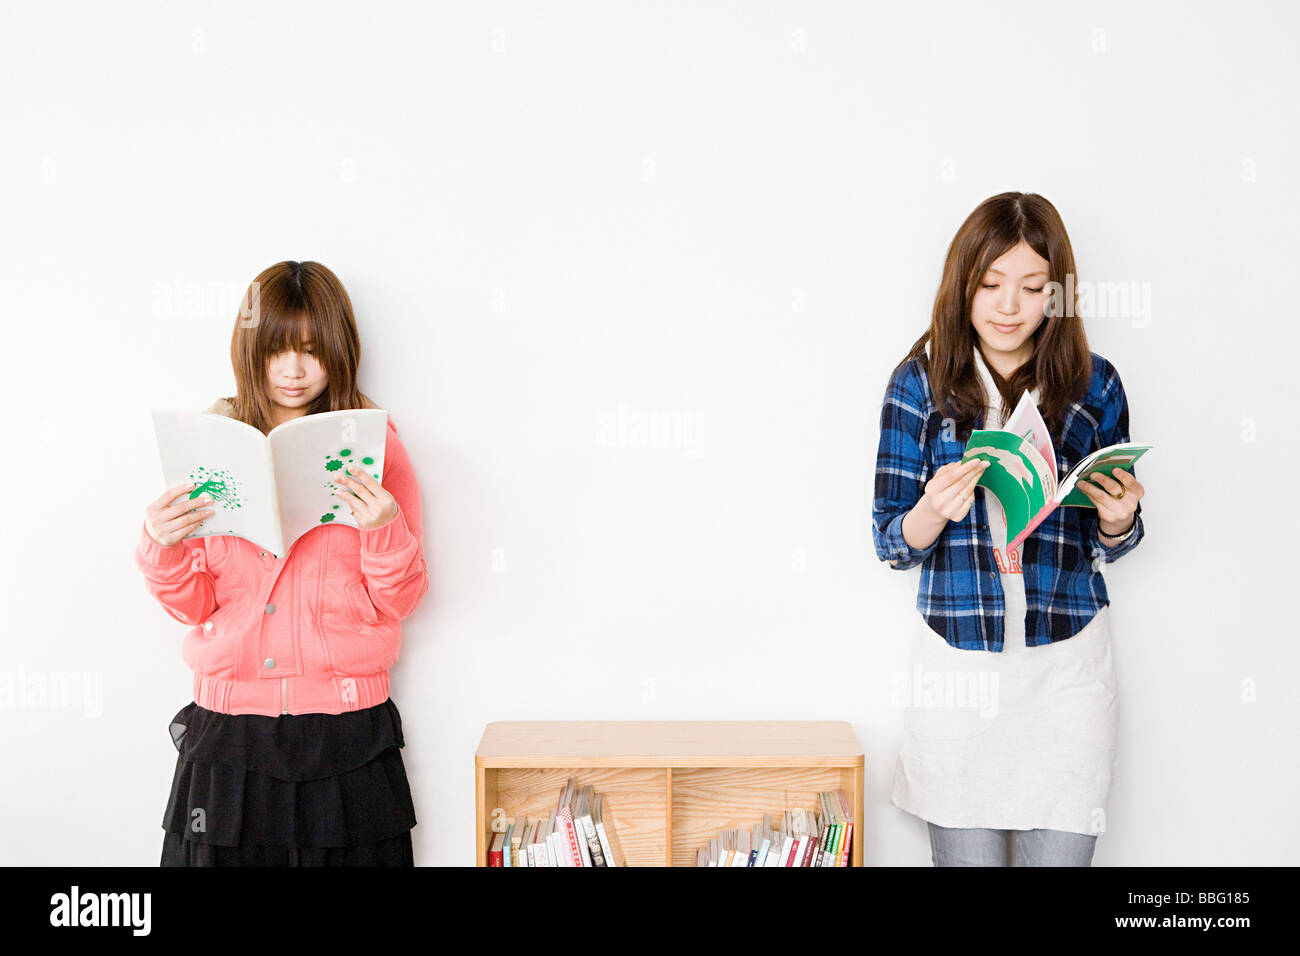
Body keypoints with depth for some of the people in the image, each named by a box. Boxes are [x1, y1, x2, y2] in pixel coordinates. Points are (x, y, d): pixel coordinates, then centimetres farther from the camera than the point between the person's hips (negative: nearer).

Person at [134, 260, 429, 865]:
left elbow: (401, 600, -1)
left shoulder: (372, 446, 1)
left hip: (347, 730, -1)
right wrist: (162, 546, -13)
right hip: (228, 722, 1)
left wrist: (385, 531, -19)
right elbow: (192, 605, 5)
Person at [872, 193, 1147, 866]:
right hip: (957, 663, -1)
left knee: (1060, 854, 2)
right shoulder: (921, 382, 0)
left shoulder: (1093, 385, 3)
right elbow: (891, 543, 1)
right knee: (965, 856, 4)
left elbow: (1106, 548, 11)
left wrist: (1118, 520, -12)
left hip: (1068, 664, 1)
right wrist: (933, 512, -20)